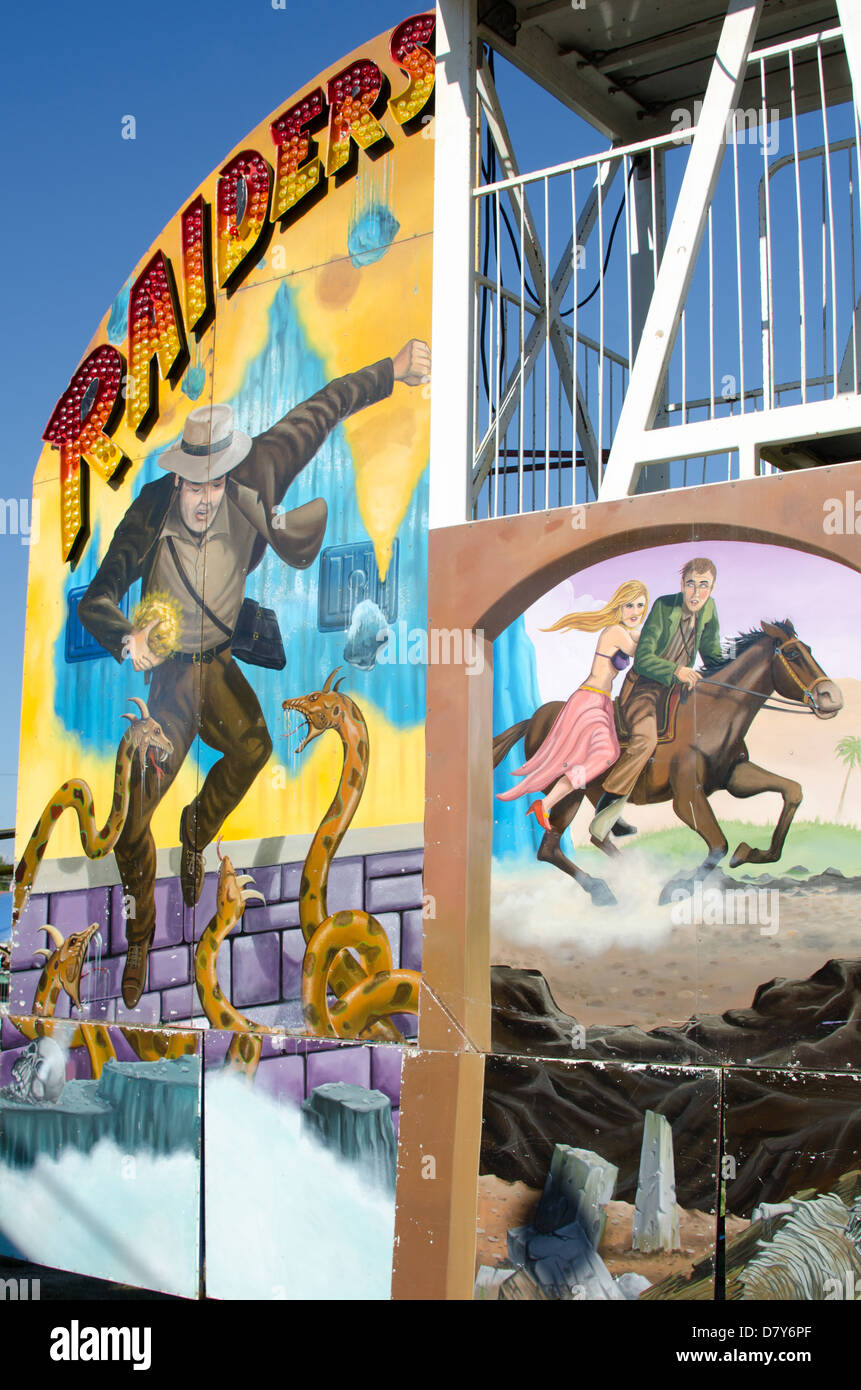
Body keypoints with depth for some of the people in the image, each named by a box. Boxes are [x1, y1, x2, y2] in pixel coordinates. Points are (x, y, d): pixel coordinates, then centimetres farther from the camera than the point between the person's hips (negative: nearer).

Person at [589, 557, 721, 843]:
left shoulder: (709, 608, 3)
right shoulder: (664, 606, -14)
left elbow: (712, 655, 19)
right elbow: (643, 658, -18)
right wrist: (675, 671, -32)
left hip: (678, 687, 7)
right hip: (645, 686, -7)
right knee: (645, 739, -32)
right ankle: (607, 805, -25)